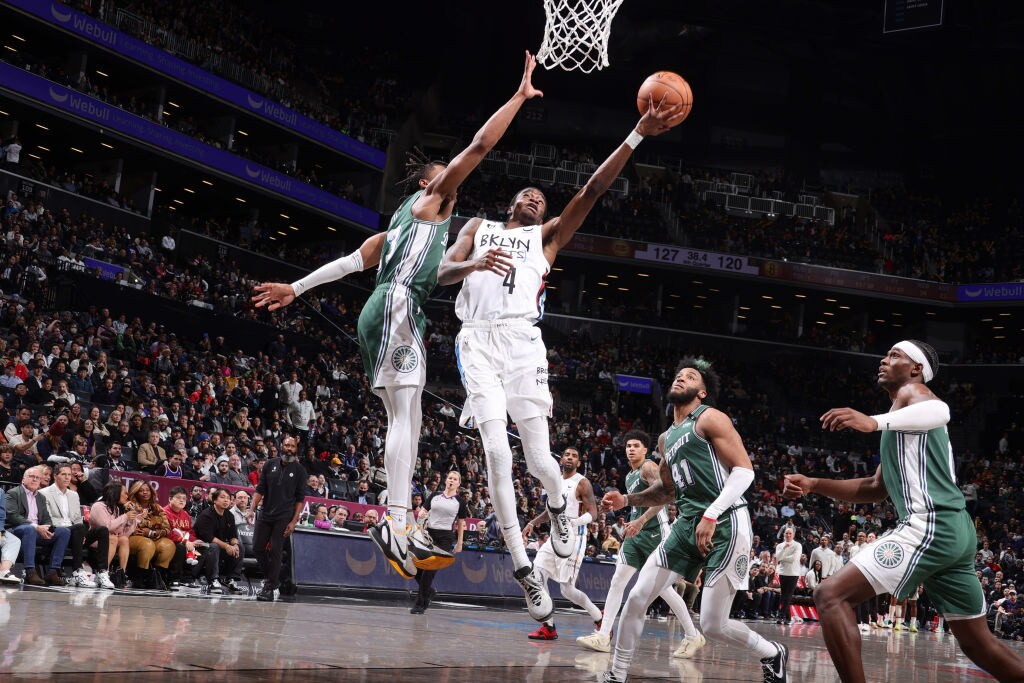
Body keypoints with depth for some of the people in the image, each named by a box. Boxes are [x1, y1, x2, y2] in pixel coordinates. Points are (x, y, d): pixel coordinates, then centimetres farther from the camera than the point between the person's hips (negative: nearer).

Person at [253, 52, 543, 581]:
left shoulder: (400, 226, 31)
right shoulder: (431, 199, 8)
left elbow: (349, 261, 23)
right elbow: (479, 146, -2)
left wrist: (295, 288, 20)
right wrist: (519, 96, 2)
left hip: (390, 312, 10)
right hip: (398, 305, -10)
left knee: (406, 419, 4)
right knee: (405, 417, -18)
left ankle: (400, 531, 0)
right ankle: (395, 524, -28)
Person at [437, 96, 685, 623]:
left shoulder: (548, 235, 23)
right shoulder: (478, 227, 24)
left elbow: (592, 189, 12)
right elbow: (441, 272, 9)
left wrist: (638, 135, 3)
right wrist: (475, 263, -15)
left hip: (521, 341, 0)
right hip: (477, 341, 0)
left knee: (539, 459, -7)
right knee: (497, 456, -12)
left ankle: (558, 505, 31)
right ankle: (524, 571, -5)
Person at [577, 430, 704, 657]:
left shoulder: (649, 467, -9)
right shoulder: (629, 476, 19)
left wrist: (640, 521, -28)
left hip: (655, 532, -8)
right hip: (635, 534, 9)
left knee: (663, 587, -5)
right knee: (617, 581, -3)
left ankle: (693, 636, 10)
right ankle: (603, 636, -5)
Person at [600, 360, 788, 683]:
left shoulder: (710, 419, -4)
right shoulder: (666, 438, 19)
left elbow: (744, 470, -13)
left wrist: (711, 516, -21)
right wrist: (626, 500, 16)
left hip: (725, 524, -7)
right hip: (688, 524, 8)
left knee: (713, 625, -7)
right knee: (637, 598, -1)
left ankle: (773, 654, 21)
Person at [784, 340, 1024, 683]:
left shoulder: (912, 391, 2)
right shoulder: (903, 420, 29)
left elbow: (940, 411, -25)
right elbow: (876, 489, 32)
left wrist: (875, 421, -41)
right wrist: (814, 484, 22)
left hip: (928, 525, -10)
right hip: (956, 529, 10)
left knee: (831, 596, -13)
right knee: (979, 644, 18)